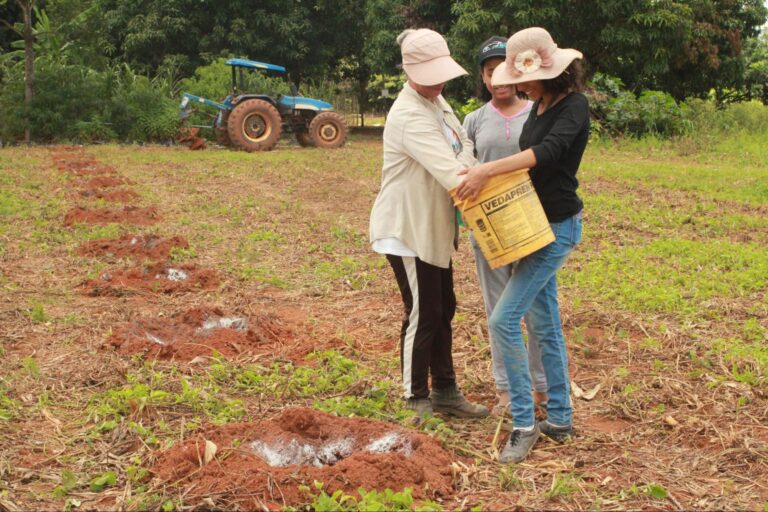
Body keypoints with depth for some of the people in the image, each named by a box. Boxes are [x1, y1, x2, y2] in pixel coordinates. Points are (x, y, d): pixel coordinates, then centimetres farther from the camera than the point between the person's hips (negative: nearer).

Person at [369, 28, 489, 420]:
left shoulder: (436, 101, 8)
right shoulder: (409, 115, -24)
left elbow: (463, 145, 9)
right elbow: (446, 169, -32)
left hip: (433, 227, 10)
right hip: (407, 229, -10)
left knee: (443, 309, 15)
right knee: (422, 314, 0)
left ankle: (445, 391, 27)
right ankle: (416, 399, 15)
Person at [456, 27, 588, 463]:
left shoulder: (573, 106, -15)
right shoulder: (540, 106, 10)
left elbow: (548, 151, -31)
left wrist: (488, 170, -39)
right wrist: (488, 177, 3)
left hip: (557, 228, -9)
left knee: (504, 319, -13)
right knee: (546, 323, 13)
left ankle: (524, 424, -3)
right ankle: (560, 419, 24)